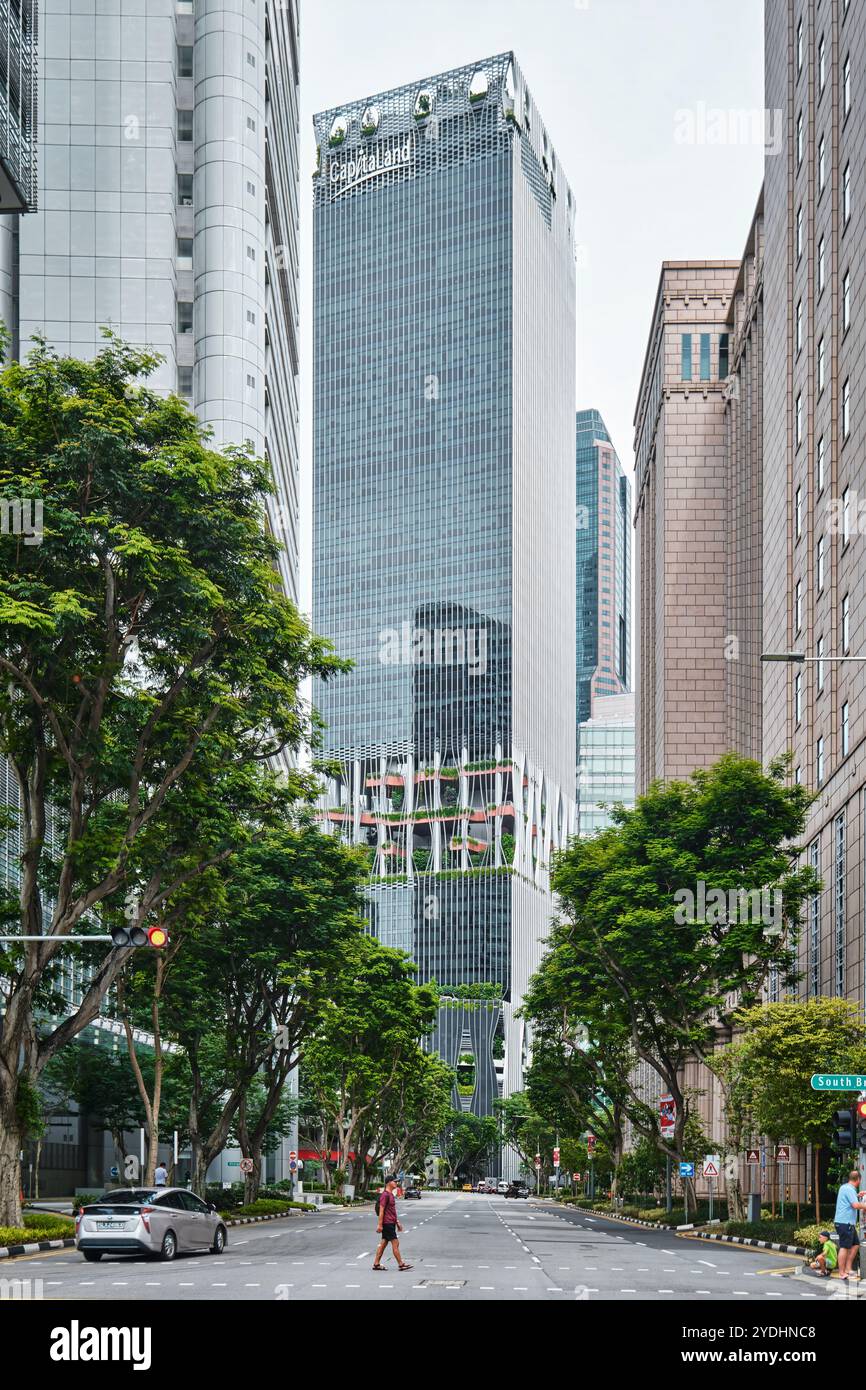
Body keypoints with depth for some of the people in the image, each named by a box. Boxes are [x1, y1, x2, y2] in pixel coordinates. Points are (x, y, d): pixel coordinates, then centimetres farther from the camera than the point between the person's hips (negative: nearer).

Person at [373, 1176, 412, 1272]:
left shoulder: (391, 1195, 16)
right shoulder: (385, 1195, -15)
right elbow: (381, 1210, -18)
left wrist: (397, 1222, 23)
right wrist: (380, 1225, -20)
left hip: (391, 1223, 10)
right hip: (387, 1223, -10)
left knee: (384, 1243, 10)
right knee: (395, 1243, -7)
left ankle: (376, 1264, 13)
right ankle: (401, 1264, -5)